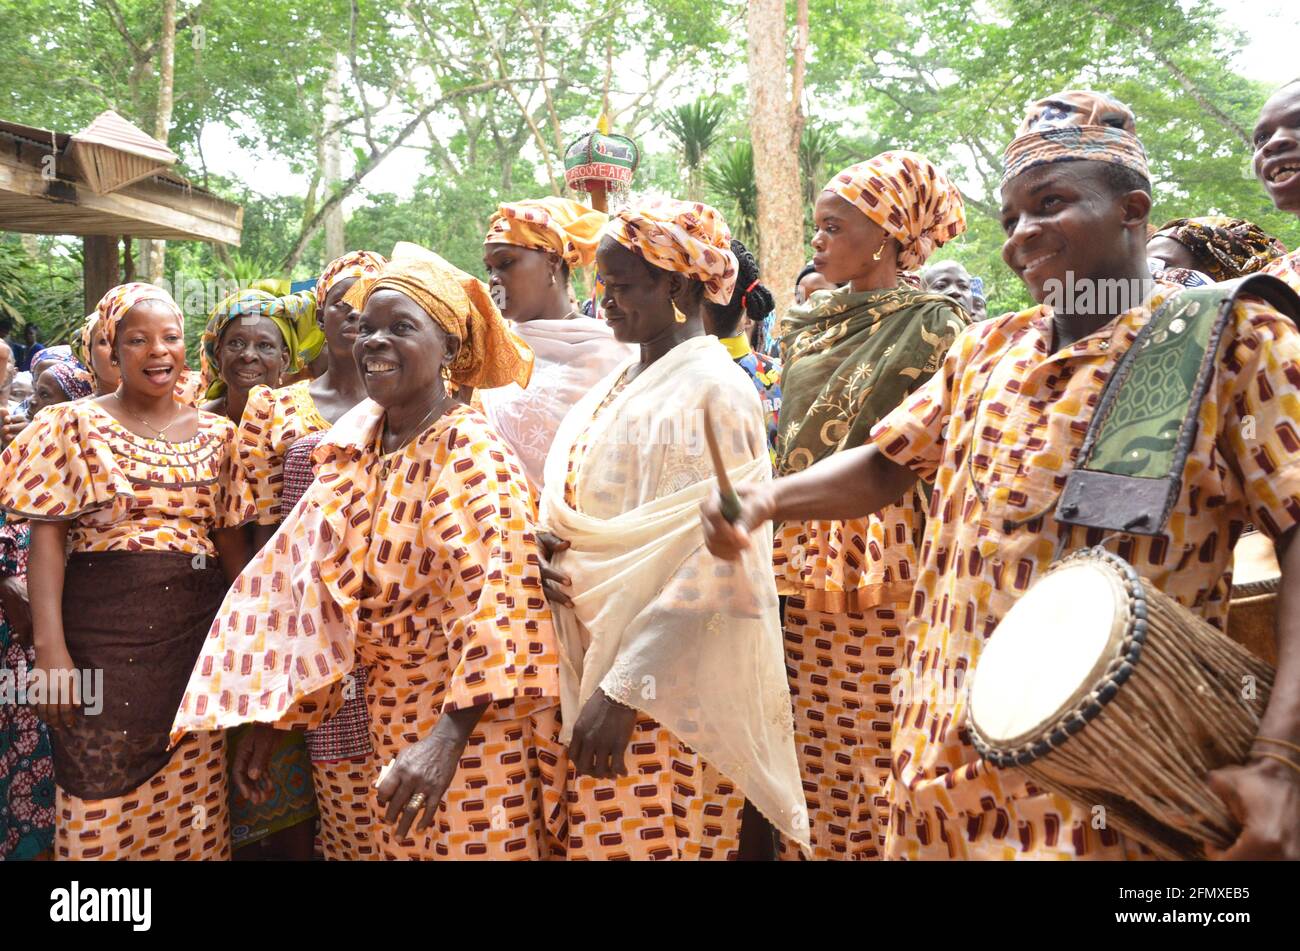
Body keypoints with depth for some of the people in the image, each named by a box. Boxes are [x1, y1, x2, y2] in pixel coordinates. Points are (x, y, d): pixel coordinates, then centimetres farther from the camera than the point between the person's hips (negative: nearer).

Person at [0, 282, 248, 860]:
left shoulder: (215, 433, 9)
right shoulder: (74, 425, 0)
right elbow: (47, 535, -5)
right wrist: (51, 649, -14)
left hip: (196, 635, 3)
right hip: (103, 634, -3)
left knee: (191, 802, 9)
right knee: (103, 798, 4)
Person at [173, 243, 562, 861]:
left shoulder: (470, 452, -16)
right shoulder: (352, 448, 4)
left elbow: (495, 592, -28)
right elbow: (304, 582, 9)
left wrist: (448, 736, -36)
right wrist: (272, 714, 8)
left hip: (466, 711, -6)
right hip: (387, 708, 6)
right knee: (396, 844, 17)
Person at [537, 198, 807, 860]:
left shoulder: (713, 389, -12)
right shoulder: (618, 385, 12)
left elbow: (711, 565, -19)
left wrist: (623, 690, -20)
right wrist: (549, 560, -4)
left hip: (672, 694, -7)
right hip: (591, 668, 7)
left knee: (656, 838, 0)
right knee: (595, 835, 11)